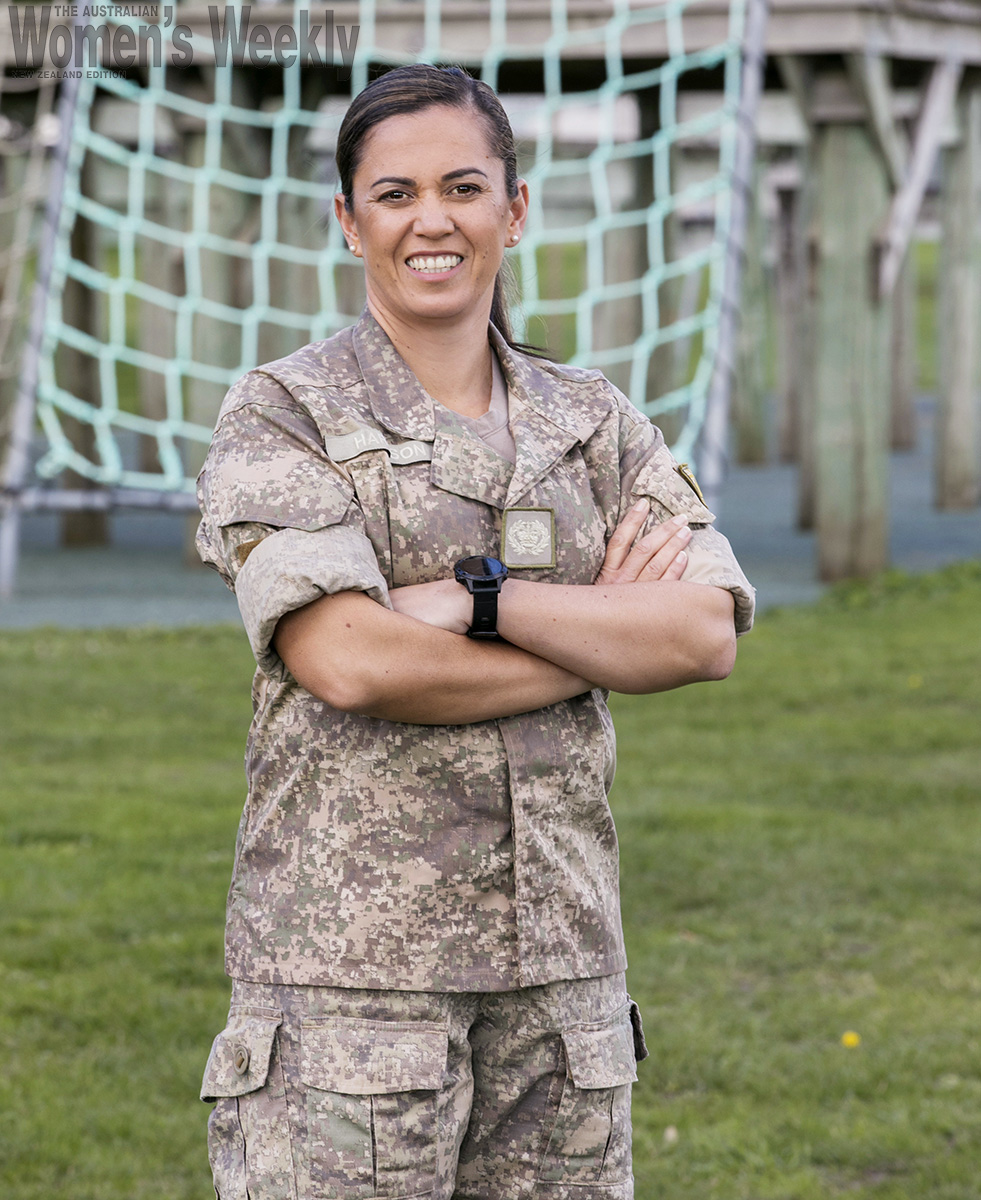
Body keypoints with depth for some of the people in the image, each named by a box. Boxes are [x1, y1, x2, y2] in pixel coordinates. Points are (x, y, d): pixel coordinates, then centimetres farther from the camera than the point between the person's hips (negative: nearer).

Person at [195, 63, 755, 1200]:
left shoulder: (597, 424, 13)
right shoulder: (280, 417, 0)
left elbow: (708, 633, -2)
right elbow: (351, 664, -14)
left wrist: (480, 597, -13)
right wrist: (603, 635, -6)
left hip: (560, 956, 4)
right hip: (350, 957, -4)